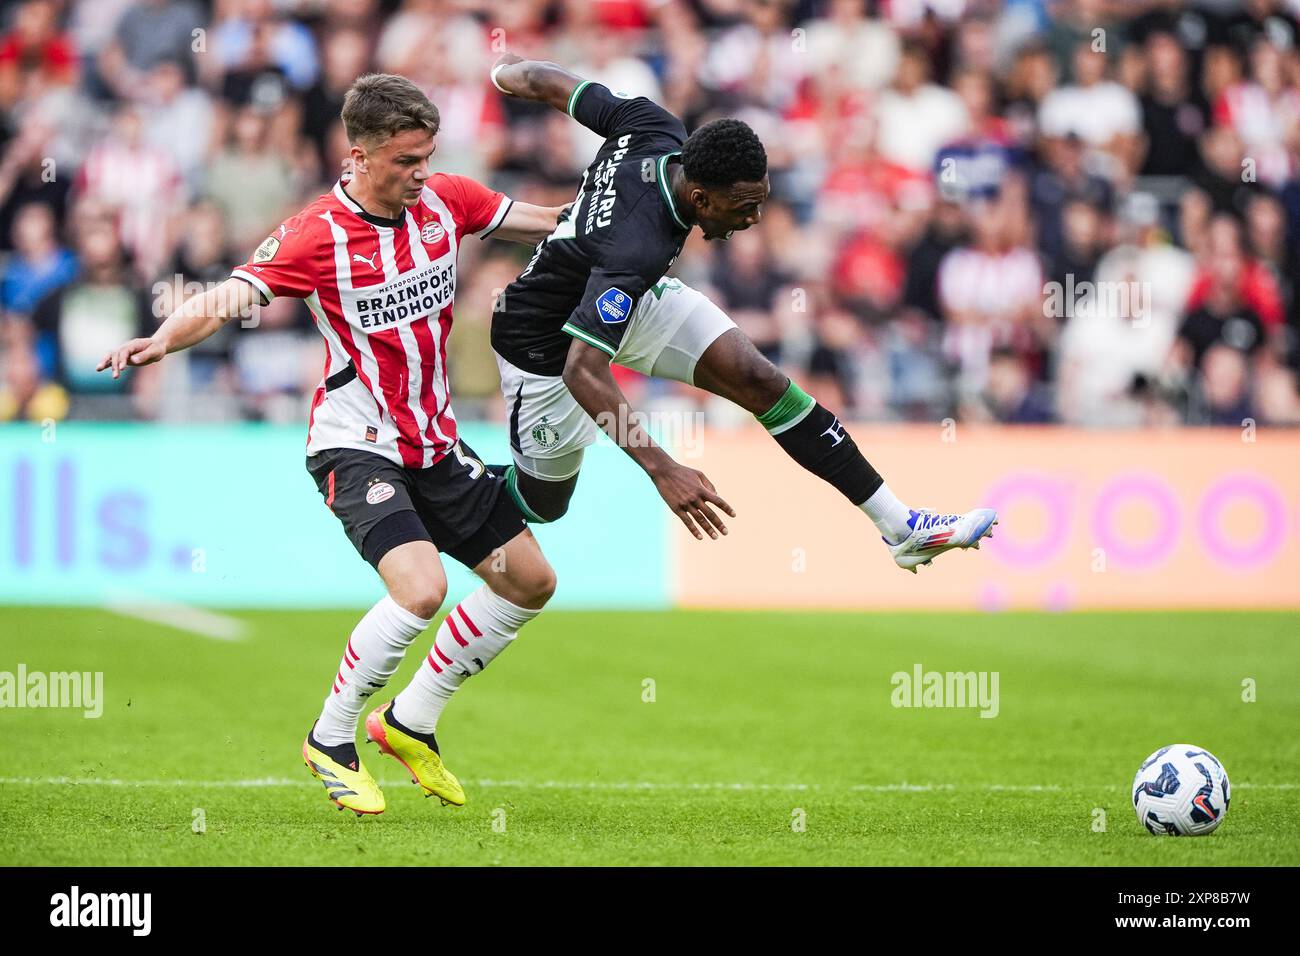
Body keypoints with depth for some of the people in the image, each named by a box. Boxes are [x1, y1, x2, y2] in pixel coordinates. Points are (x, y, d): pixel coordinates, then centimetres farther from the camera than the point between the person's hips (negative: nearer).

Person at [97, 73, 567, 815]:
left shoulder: (447, 201, -3)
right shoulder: (319, 234, -20)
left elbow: (544, 222, 13)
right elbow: (226, 300, -28)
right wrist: (161, 341, -45)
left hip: (435, 441, 7)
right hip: (357, 443, -7)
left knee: (530, 582, 8)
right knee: (421, 588, -27)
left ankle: (410, 722, 22)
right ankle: (331, 741, -5)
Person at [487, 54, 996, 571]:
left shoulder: (657, 131, -23)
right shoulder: (638, 247, -43)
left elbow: (549, 83, -7)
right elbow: (582, 370, -47)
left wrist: (507, 71, 16)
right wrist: (661, 469, -51)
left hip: (629, 296, 7)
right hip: (545, 342, -7)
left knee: (757, 378, -9)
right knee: (542, 504, 9)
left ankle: (899, 526, -7)